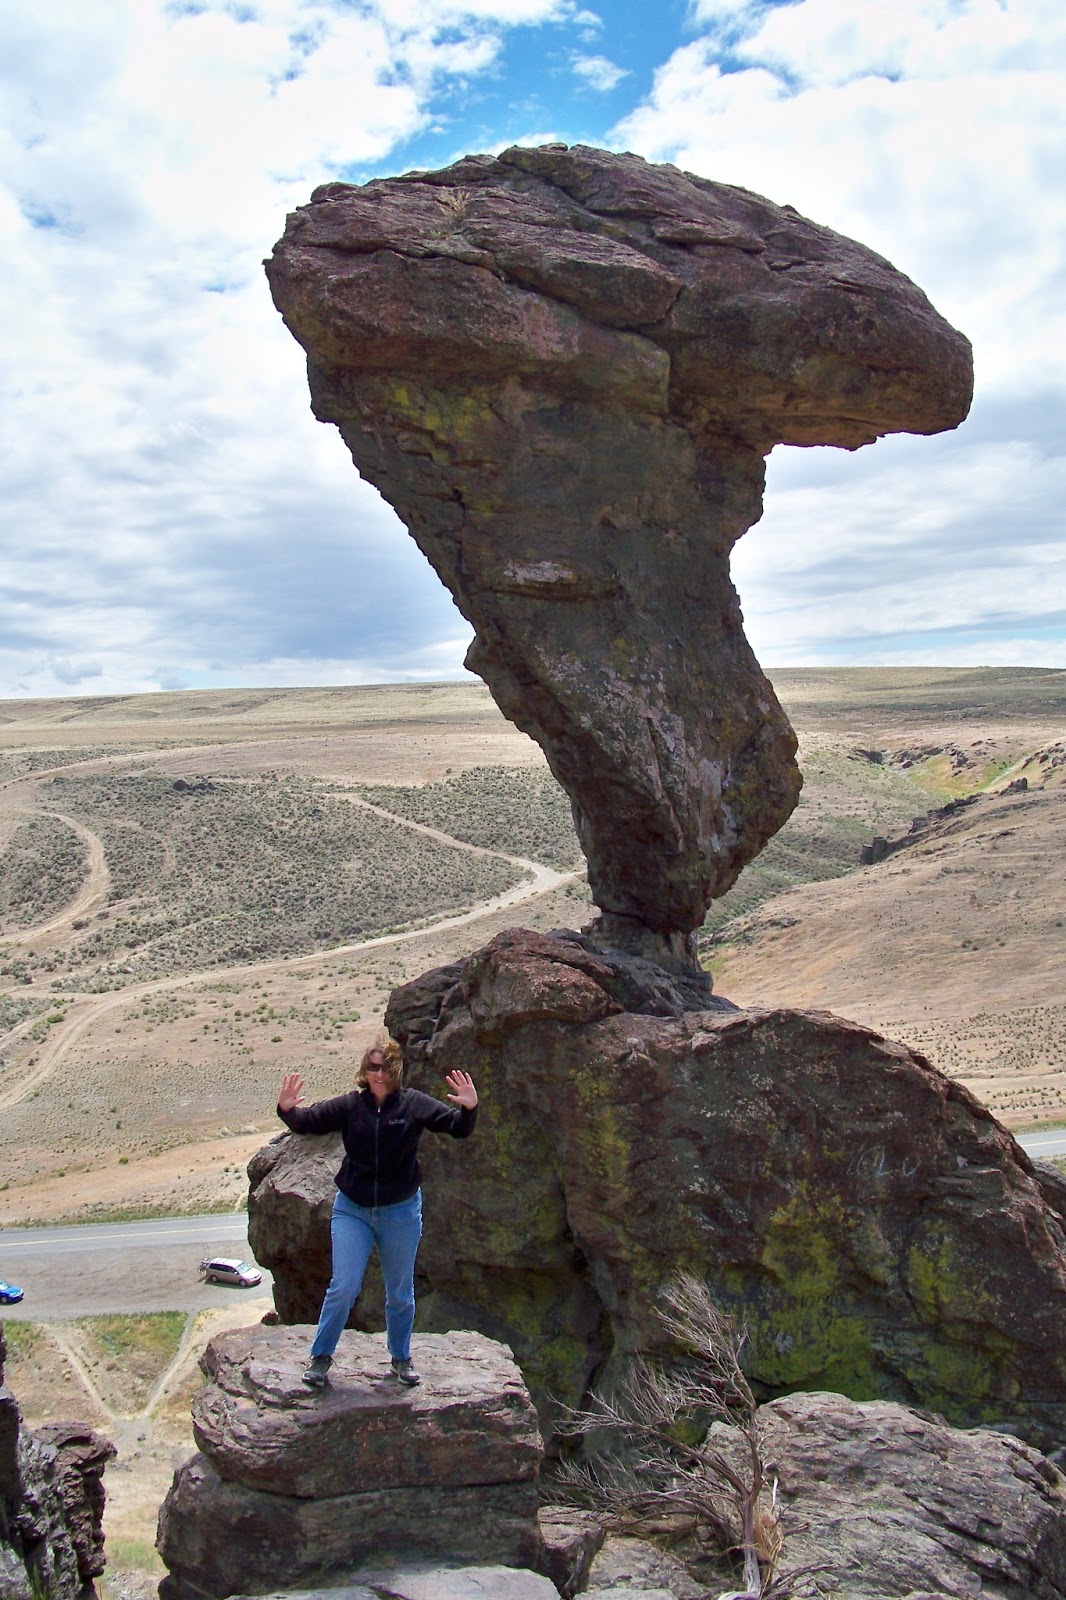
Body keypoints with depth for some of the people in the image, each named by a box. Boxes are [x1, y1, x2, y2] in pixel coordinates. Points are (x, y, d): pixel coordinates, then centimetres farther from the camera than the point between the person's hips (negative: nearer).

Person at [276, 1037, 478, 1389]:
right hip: (352, 1211, 0)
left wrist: (469, 1109, -31)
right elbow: (308, 1122, -7)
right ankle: (321, 1356, 15)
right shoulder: (349, 1105, -6)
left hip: (401, 1212, 1)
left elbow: (458, 1128, -10)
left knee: (400, 1293, 14)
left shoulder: (414, 1104, -8)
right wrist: (288, 1110, -28)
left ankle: (401, 1359, 33)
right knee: (344, 1287, -5)